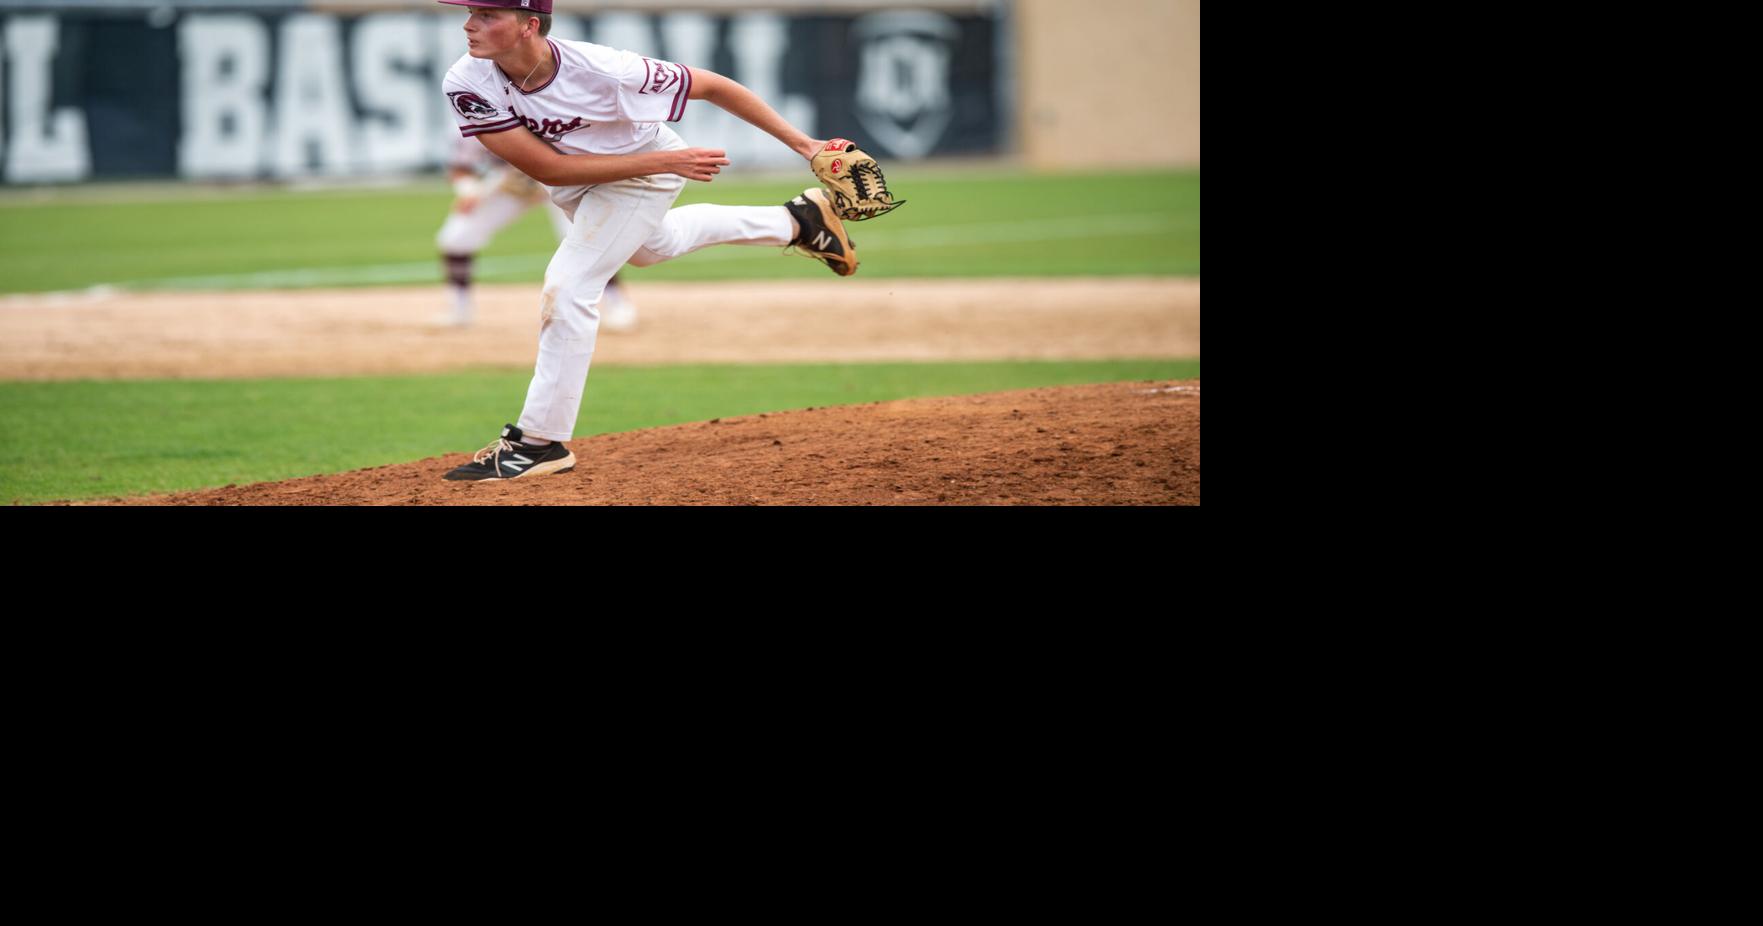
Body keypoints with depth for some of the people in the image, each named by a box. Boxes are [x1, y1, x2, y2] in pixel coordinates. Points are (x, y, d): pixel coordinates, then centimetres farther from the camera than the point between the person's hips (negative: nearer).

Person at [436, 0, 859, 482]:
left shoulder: (604, 71, -41)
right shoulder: (466, 84, -33)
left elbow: (711, 86, -28)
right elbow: (547, 168, -31)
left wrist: (804, 145, -27)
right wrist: (664, 161, -34)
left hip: (643, 176, -5)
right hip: (574, 181, 5)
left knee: (568, 288, -18)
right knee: (651, 245, 31)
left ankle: (541, 442, -5)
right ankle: (793, 221, 52)